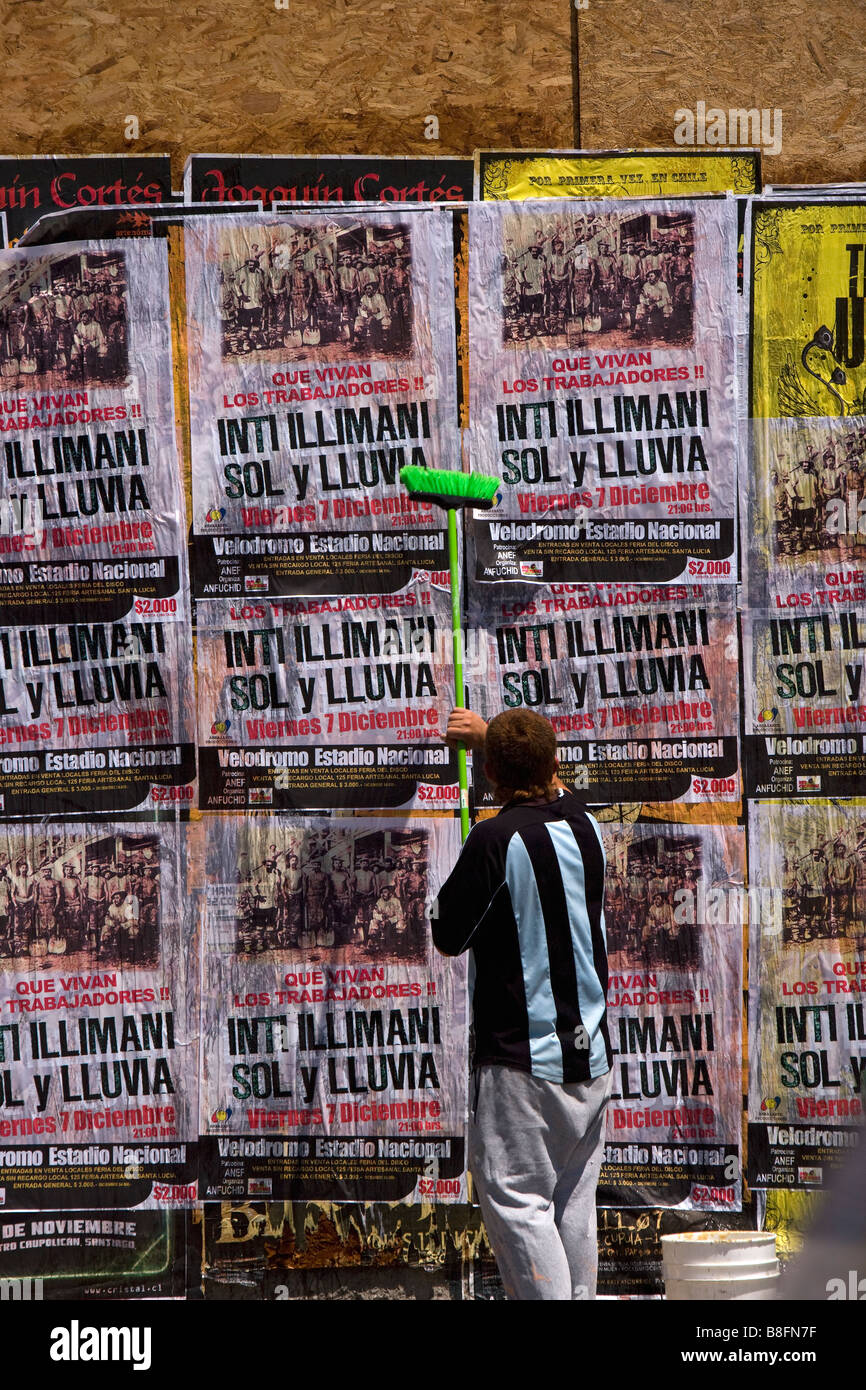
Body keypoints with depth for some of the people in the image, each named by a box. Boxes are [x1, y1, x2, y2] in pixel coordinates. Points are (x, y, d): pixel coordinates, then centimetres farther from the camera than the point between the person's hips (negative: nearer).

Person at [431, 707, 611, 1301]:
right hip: (592, 1053, 7)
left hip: (524, 1058, -7)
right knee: (574, 1203, 12)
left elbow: (448, 935, -6)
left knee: (516, 1197, -3)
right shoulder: (584, 825, 6)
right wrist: (493, 734, 43)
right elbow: (553, 789, 31)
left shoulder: (496, 839, -14)